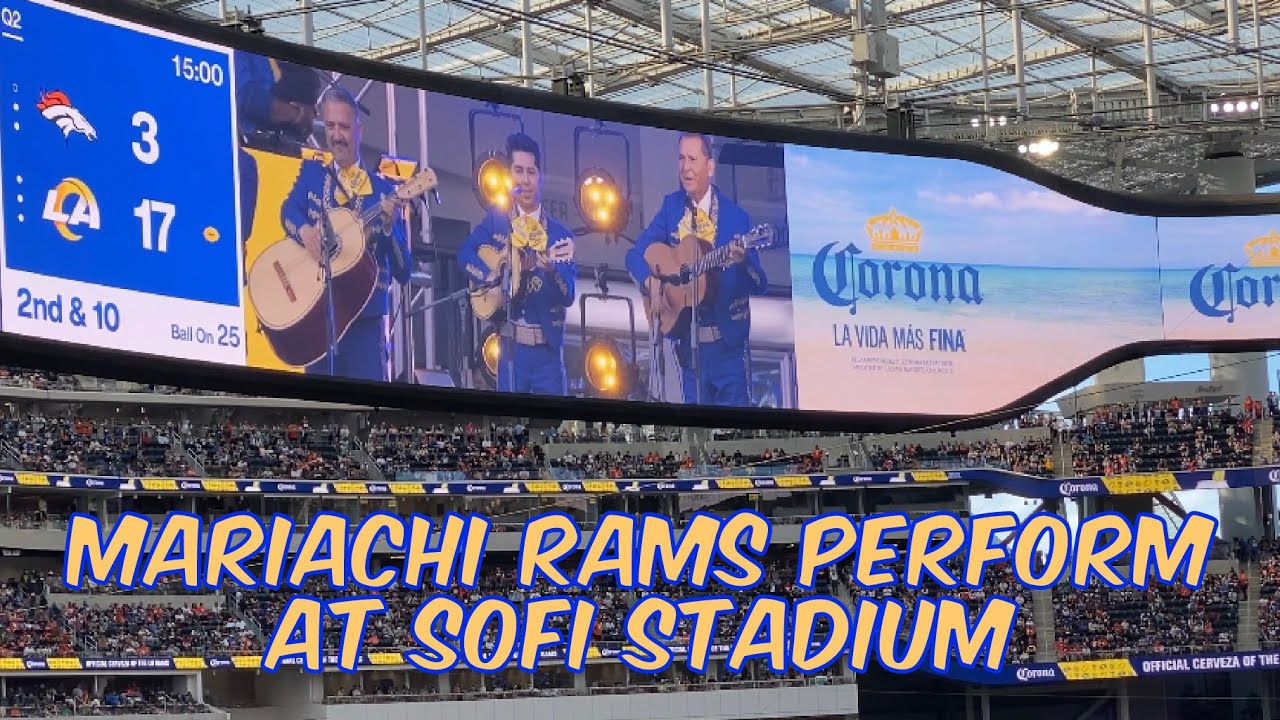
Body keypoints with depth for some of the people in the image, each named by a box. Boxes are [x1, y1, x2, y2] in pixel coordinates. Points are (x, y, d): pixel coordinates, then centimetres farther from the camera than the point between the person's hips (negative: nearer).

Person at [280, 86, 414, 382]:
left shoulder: (382, 189, 5)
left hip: (367, 317, -2)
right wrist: (304, 229, -27)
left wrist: (390, 225, -16)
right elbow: (289, 209, -6)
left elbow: (403, 271, 0)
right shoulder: (311, 172, 14)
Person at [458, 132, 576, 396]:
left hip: (548, 349, 0)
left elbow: (568, 295, -6)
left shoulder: (560, 234, 2)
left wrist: (551, 269, -26)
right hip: (511, 346, 0)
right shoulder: (496, 219, 7)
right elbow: (465, 253, 5)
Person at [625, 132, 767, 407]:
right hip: (687, 340, 3)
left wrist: (742, 262, -30)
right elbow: (635, 254, 7)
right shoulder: (671, 206, 4)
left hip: (728, 342, -3)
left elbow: (760, 285, -8)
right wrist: (649, 280, -14)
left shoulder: (735, 216, -6)